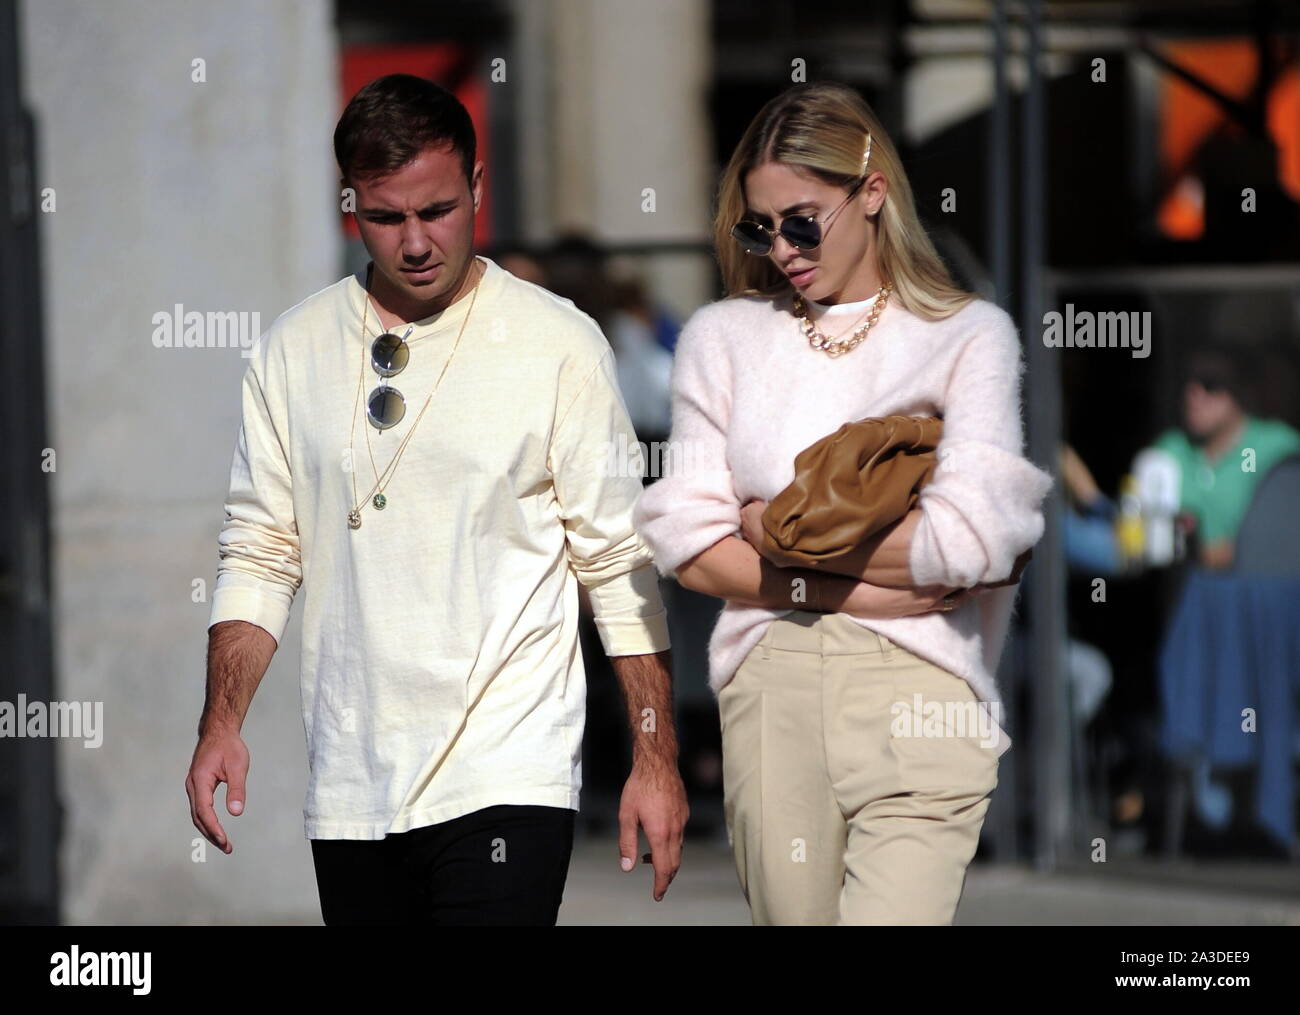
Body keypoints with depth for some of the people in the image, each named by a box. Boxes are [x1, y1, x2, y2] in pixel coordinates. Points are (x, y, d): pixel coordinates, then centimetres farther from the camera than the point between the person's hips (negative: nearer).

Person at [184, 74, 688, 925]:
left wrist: (655, 759, -2)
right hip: (349, 788, 4)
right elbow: (261, 553, 12)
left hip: (504, 785, -4)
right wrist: (221, 724, 0)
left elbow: (621, 565, 1)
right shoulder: (296, 351, 9)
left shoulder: (559, 344, 0)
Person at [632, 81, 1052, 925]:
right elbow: (689, 546, 4)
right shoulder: (723, 337, 13)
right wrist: (869, 588, -7)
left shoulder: (969, 336, 4)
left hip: (917, 697, -3)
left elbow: (966, 540, -9)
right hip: (770, 690, 3)